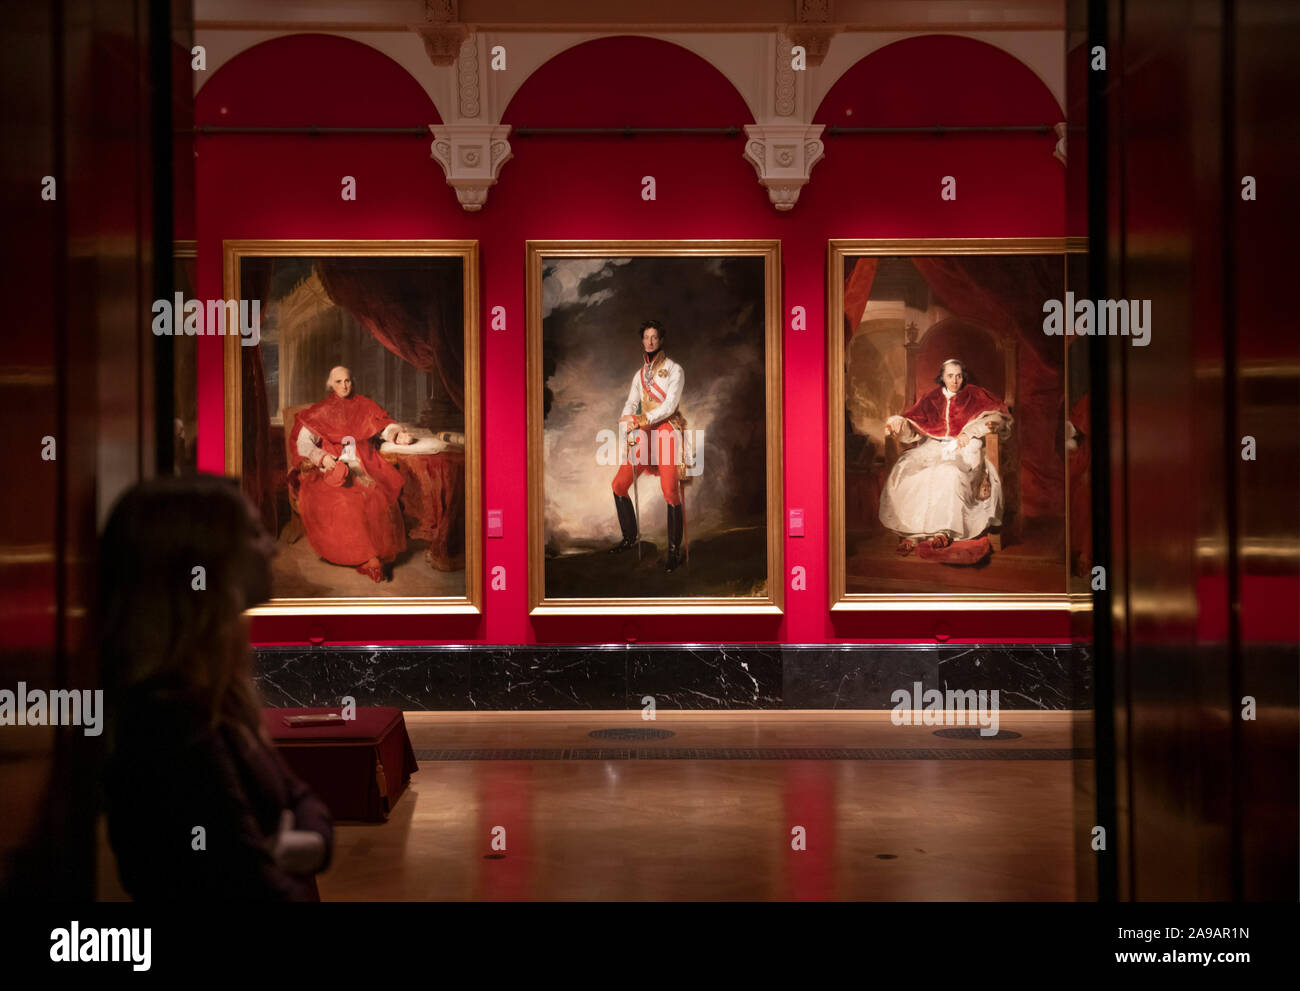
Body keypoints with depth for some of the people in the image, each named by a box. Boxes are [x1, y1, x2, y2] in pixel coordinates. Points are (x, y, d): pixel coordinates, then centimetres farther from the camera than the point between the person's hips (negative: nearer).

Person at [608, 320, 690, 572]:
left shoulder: (674, 369, 0)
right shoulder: (640, 374, 17)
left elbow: (670, 404, -11)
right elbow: (631, 404, 12)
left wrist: (640, 419, -19)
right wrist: (627, 425, -9)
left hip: (668, 431, -6)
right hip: (644, 434, 6)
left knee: (670, 491, -16)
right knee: (619, 484, 2)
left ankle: (675, 551, -10)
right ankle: (630, 537, 18)